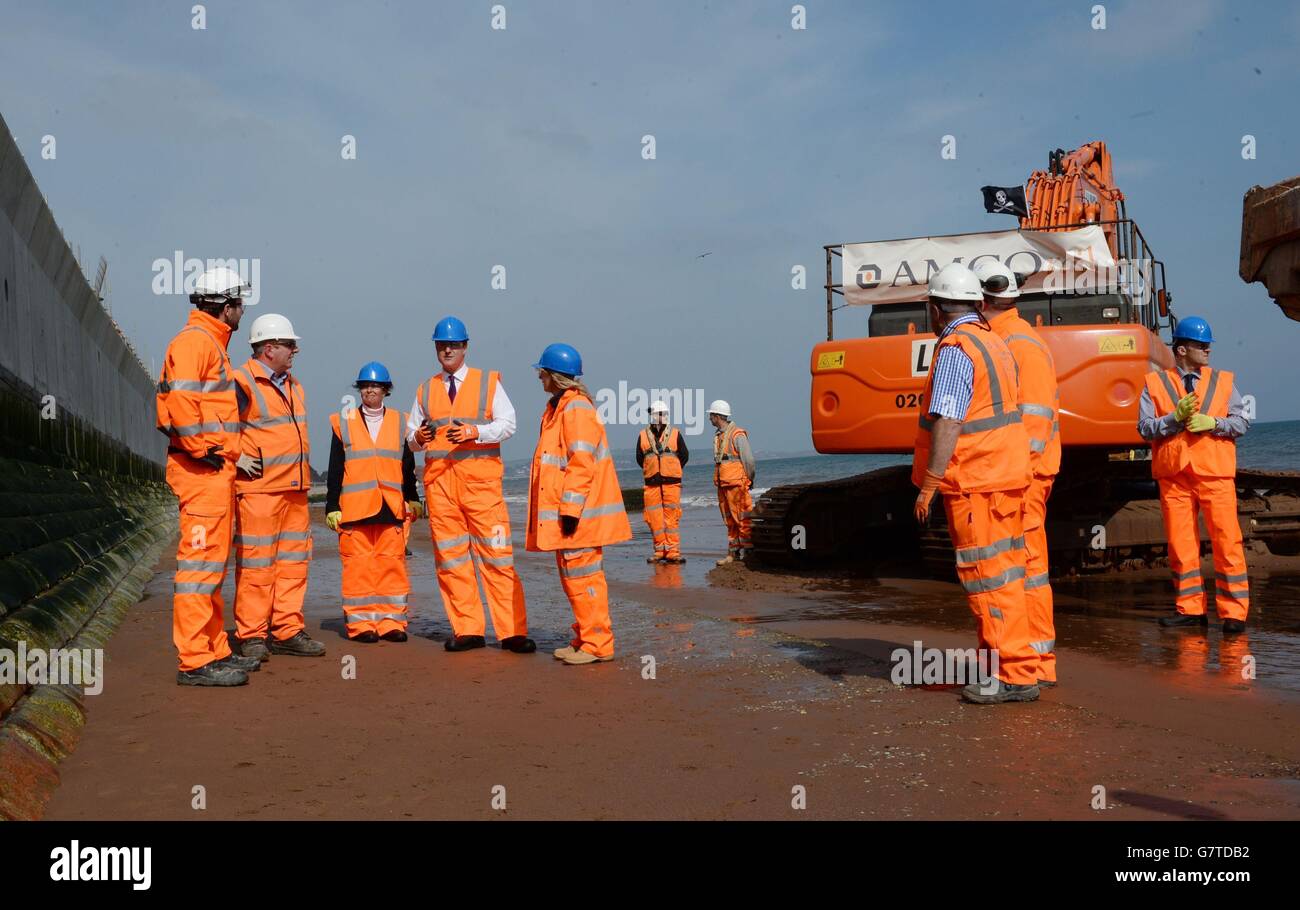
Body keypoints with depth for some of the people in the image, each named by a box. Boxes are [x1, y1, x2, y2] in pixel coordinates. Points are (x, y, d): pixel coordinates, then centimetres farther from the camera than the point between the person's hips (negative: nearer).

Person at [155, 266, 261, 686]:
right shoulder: (194, 340, -10)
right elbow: (180, 399, -22)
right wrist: (203, 450, -18)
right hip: (202, 469, -11)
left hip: (218, 469, 11)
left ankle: (216, 652, 21)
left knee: (213, 561, 14)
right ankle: (194, 662, -9)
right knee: (201, 559, -11)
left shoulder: (213, 343, 22)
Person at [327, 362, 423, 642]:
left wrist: (413, 499, 11)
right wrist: (332, 506, 3)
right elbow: (335, 469, 7)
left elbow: (408, 466, 16)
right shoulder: (344, 422, 9)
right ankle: (360, 623, 5)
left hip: (392, 507, 1)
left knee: (392, 564, 0)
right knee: (358, 565, -2)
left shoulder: (400, 422, 13)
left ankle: (391, 621, 7)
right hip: (354, 507, -1)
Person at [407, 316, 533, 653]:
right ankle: (467, 630, 9)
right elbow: (411, 434, 17)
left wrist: (474, 432, -16)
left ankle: (511, 631, -6)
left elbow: (507, 423, 0)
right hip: (438, 478, 3)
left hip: (480, 477, -3)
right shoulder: (425, 390, 18)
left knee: (497, 555, -8)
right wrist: (418, 437, -7)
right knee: (450, 557, 2)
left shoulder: (488, 382, 9)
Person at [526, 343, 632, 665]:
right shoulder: (559, 407, 18)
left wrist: (570, 507, -22)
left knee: (582, 576, -7)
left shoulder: (576, 408, -14)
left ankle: (597, 644, -2)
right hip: (564, 512, 10)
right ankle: (584, 639, 22)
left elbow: (582, 462, -20)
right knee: (572, 576, 14)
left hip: (579, 515, -10)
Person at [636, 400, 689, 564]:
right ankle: (660, 550, 9)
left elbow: (684, 456, 12)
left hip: (671, 482, -1)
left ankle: (673, 552, -1)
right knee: (654, 519, 1)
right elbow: (639, 458, 16)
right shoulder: (643, 436, 5)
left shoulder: (675, 434, 3)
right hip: (652, 483, 1)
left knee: (672, 518, -3)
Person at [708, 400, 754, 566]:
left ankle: (746, 553, -3)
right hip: (723, 485, 8)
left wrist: (749, 480, -2)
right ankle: (733, 553, 15)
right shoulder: (718, 436, 15)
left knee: (742, 520, -6)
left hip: (736, 484, -8)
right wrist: (718, 481, 13)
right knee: (730, 521, 11)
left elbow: (748, 460, -9)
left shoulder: (737, 435, -10)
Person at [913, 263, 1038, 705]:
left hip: (974, 482, -10)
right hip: (1005, 475, 10)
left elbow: (947, 423, -21)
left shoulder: (955, 349, -14)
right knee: (1002, 575, 14)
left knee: (989, 578, -6)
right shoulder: (994, 343, 16)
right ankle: (999, 665, 23)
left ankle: (1013, 676, -4)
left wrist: (928, 485, -20)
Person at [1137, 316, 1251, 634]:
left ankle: (1234, 612, 1)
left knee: (1227, 542, -5)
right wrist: (1175, 418, -14)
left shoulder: (1223, 381, 11)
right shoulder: (1155, 384, 6)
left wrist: (1211, 422, -11)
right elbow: (1144, 428, -1)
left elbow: (1242, 423, 5)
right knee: (1180, 543, 5)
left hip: (1215, 473, 0)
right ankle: (1190, 609, 16)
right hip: (1173, 474, 0)